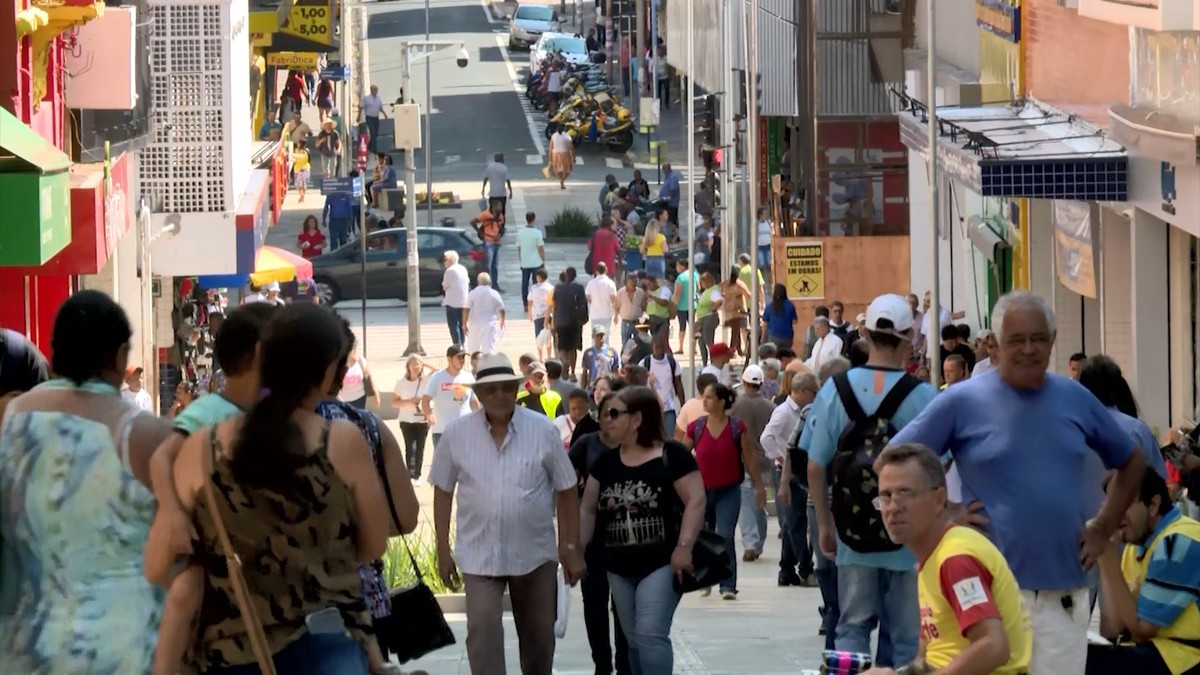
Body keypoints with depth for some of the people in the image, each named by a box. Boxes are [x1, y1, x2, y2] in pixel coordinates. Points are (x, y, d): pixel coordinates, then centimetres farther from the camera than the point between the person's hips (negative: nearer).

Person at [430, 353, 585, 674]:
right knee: (482, 636, -12)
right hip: (479, 555, -1)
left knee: (539, 636, 14)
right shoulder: (457, 433, -4)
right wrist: (443, 550, 2)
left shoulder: (543, 430, -5)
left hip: (535, 553, 1)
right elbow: (443, 492, 4)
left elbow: (566, 491, 0)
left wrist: (572, 547, -2)